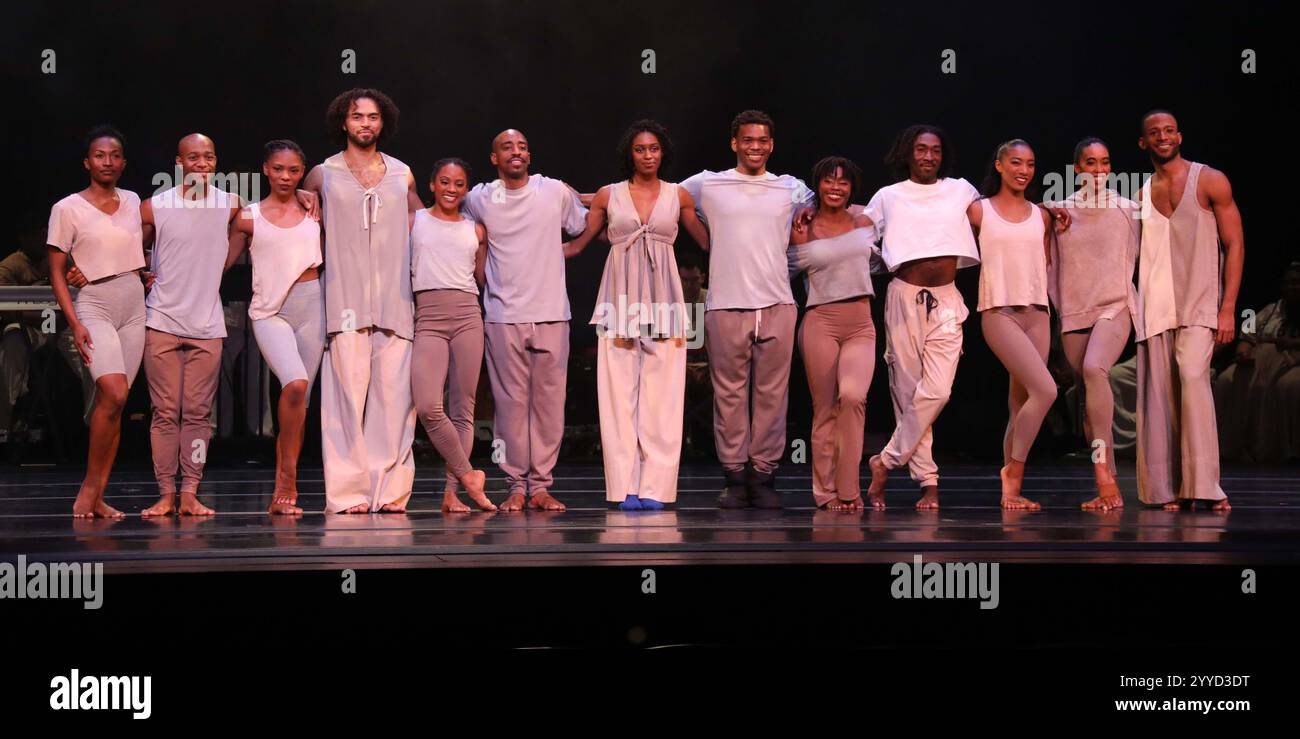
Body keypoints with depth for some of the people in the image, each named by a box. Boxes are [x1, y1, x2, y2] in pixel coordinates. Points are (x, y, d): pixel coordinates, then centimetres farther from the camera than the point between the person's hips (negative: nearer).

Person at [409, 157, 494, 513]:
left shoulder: (476, 230, 16)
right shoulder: (413, 221, 12)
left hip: (467, 316, 2)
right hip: (427, 317, -2)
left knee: (462, 408, -1)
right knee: (427, 406, -17)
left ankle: (451, 491, 4)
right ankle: (468, 475, -1)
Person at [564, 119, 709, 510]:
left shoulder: (679, 196, 10)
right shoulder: (608, 195, 9)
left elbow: (708, 241, 16)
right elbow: (577, 244, 13)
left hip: (663, 301, 0)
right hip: (620, 299, 0)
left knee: (661, 395, -3)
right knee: (620, 393, -3)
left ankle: (656, 486, 0)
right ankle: (625, 486, -1)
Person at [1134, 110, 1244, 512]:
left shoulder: (1211, 181, 3)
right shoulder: (1141, 195, 14)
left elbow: (1234, 245, 0)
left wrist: (1228, 308, -8)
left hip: (1199, 303, -4)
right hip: (1155, 308, 4)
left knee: (1192, 377, -21)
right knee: (1158, 393, -1)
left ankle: (1203, 485, -19)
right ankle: (1169, 489, 4)